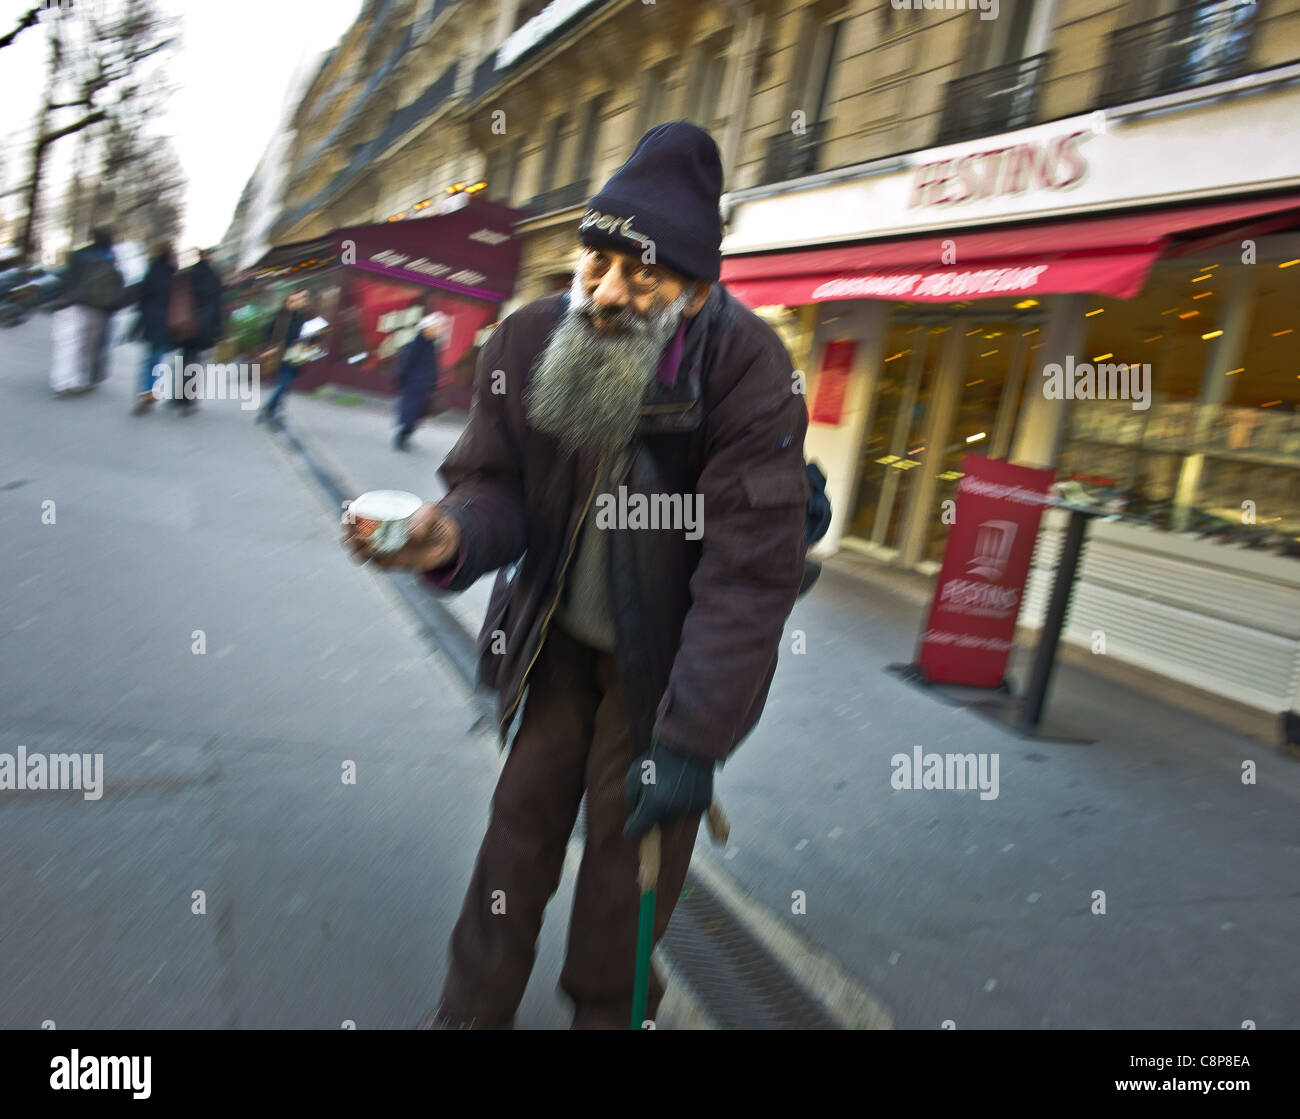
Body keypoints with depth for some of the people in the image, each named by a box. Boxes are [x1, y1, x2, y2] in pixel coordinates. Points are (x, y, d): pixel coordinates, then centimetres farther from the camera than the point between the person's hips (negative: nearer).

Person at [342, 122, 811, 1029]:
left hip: (665, 658, -3)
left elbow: (750, 573, -28)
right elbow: (497, 484, -8)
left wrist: (693, 740, -30)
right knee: (523, 820, 15)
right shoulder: (530, 338, -12)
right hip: (560, 640, 4)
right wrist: (452, 535, -34)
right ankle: (474, 1008, 36)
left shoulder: (748, 369, -25)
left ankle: (604, 1012, 35)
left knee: (631, 838, 6)